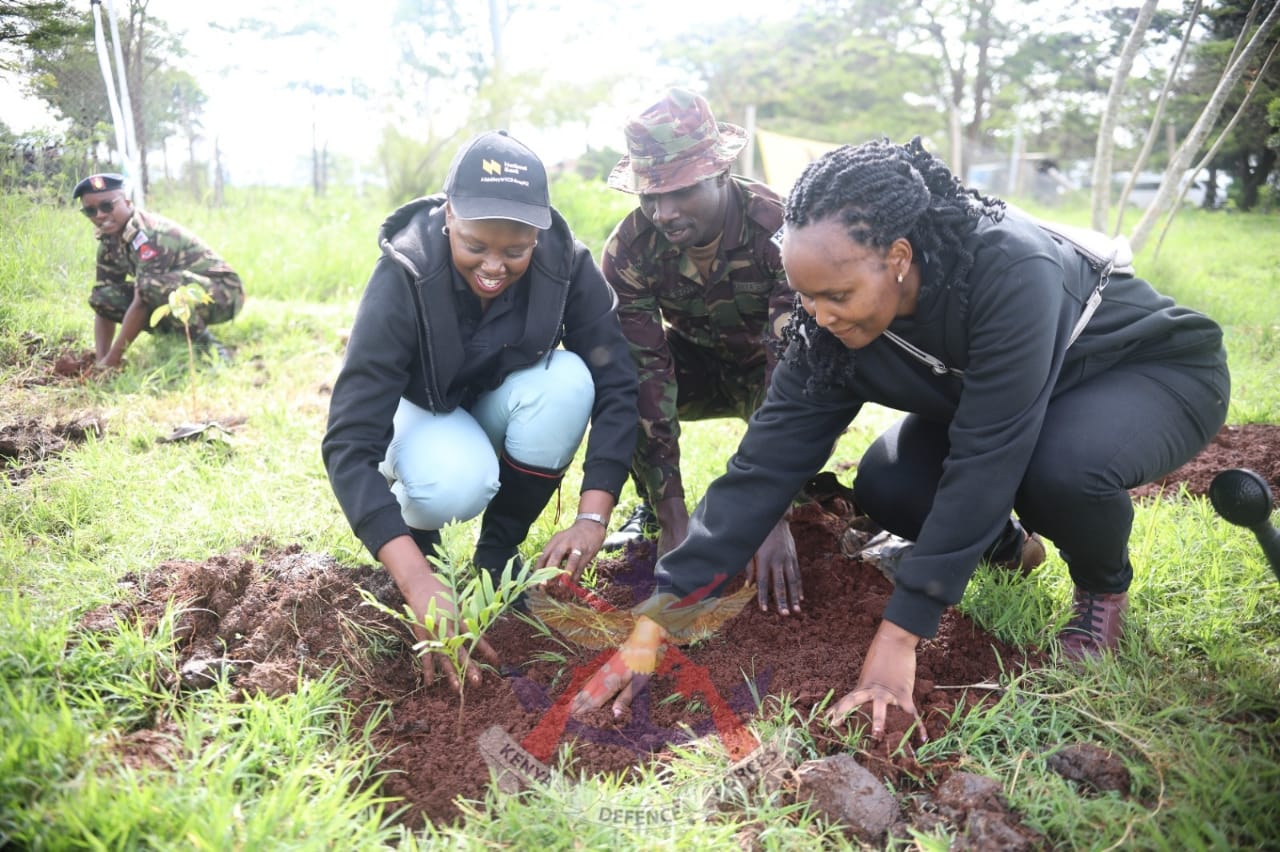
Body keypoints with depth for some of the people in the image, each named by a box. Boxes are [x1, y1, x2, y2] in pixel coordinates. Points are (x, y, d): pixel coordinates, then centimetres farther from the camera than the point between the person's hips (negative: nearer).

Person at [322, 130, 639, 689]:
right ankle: (414, 520, 3)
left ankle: (498, 551, -10)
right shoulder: (405, 276, -32)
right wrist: (420, 585, -49)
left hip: (503, 405, 3)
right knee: (455, 487, -37)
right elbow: (349, 443, -38)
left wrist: (592, 519, -35)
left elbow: (617, 387, -23)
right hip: (425, 409, -3)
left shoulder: (565, 263, -25)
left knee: (568, 379, -31)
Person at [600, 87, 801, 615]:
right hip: (695, 367, 2)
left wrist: (774, 518, -47)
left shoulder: (780, 230, -33)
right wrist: (674, 522, -36)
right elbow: (647, 375, -30)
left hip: (763, 369, -2)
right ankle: (652, 510, -6)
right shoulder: (630, 249, -25)